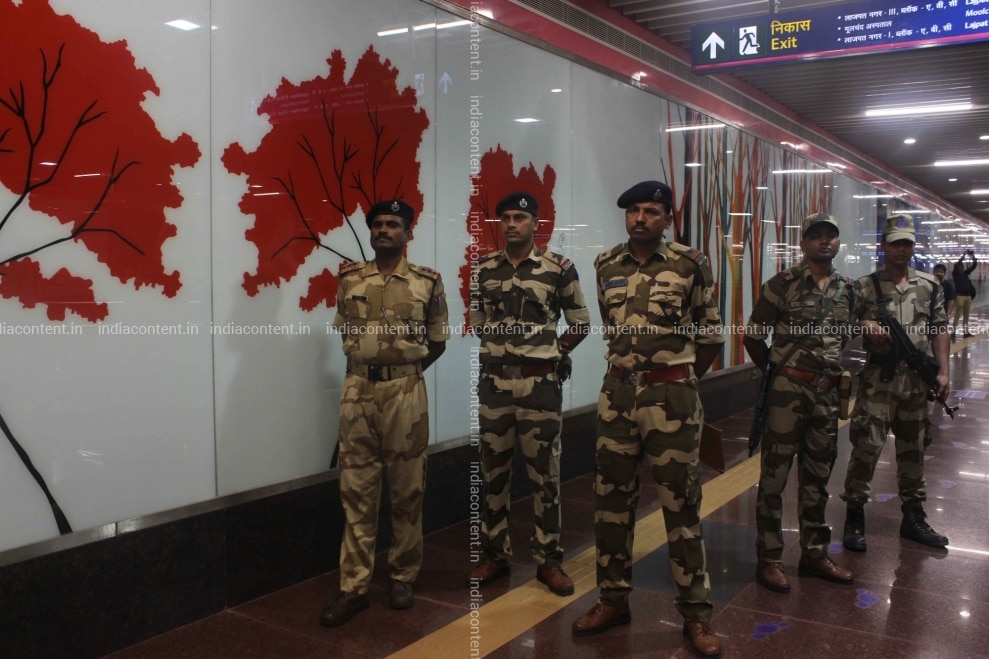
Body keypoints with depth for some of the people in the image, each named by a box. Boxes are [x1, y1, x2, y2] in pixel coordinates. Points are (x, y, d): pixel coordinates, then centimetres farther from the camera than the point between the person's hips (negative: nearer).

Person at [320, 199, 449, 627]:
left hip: (405, 391, -2)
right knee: (356, 490, 5)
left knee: (406, 489, 8)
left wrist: (405, 371, 10)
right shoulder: (350, 279, 6)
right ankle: (354, 587, 12)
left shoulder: (427, 281, 0)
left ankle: (403, 577, 23)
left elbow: (438, 340, 8)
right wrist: (371, 366, 12)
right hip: (358, 390, 2)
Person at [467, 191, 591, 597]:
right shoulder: (483, 269, 5)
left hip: (541, 385, -3)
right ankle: (494, 555, 24)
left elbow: (580, 323, 4)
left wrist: (552, 353, 2)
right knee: (493, 473, 10)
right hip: (494, 384, 3)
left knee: (544, 475, 6)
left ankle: (548, 560, 18)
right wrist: (503, 346, 8)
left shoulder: (559, 268, -3)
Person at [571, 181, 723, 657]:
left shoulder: (690, 265, -5)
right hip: (617, 393, 4)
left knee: (681, 503, 2)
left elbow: (711, 335, 4)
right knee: (611, 500, 10)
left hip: (671, 395, -4)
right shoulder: (606, 265, 7)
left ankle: (695, 613, 15)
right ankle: (613, 599, 25)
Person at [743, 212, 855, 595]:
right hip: (788, 392, -6)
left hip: (827, 393, 6)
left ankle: (814, 554, 27)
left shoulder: (846, 289, 10)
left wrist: (837, 374, 13)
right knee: (774, 475, 0)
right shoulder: (783, 284, -7)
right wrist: (777, 371, 2)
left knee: (817, 477, 14)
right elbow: (752, 337, -4)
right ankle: (768, 560, 9)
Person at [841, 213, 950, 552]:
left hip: (917, 380, 4)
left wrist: (942, 371, 2)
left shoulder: (929, 285, 8)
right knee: (866, 447, -6)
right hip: (878, 380, -4)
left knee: (913, 450, 13)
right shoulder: (865, 286, -2)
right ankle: (854, 518, 6)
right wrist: (865, 327, -25)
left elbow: (939, 330, 10)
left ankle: (913, 518, 26)